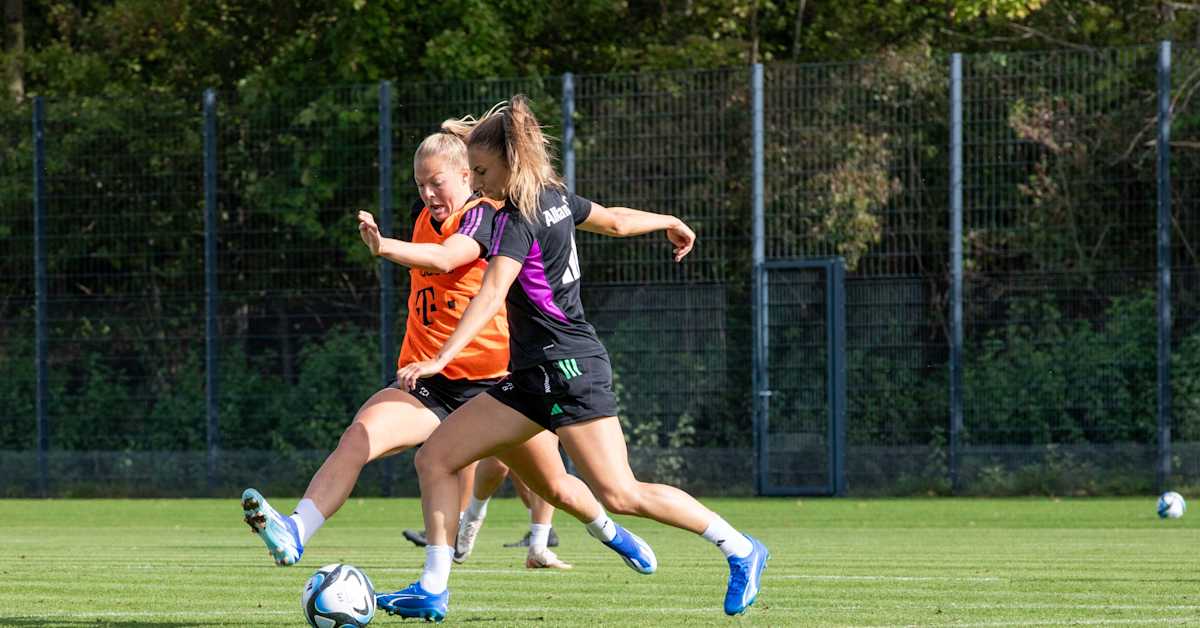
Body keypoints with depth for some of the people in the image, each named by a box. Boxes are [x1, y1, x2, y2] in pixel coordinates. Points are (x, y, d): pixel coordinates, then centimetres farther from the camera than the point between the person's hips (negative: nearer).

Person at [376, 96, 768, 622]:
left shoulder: (519, 219, -16)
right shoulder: (554, 198, 9)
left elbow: (491, 296, -29)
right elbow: (614, 221, 25)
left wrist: (442, 358, -39)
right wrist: (671, 223, 45)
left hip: (567, 369, -10)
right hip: (534, 377, 10)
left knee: (620, 494, -11)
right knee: (434, 458, 3)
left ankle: (741, 551, 1)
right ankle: (432, 590, 4)